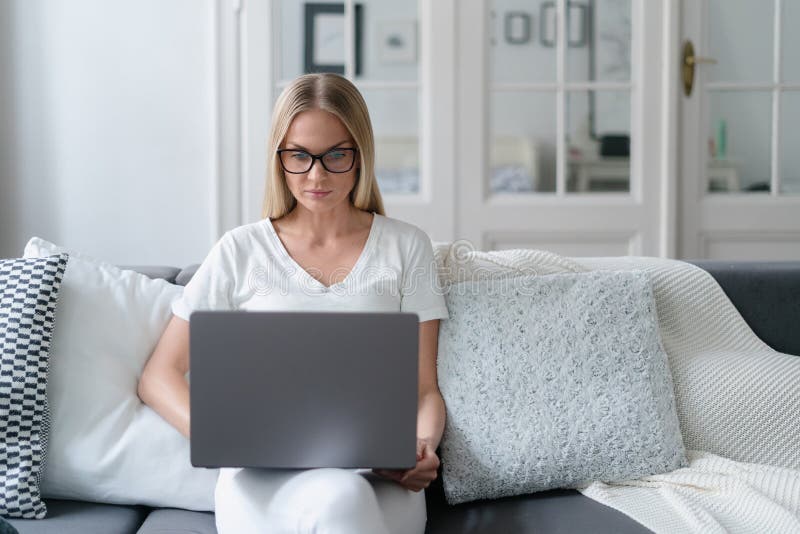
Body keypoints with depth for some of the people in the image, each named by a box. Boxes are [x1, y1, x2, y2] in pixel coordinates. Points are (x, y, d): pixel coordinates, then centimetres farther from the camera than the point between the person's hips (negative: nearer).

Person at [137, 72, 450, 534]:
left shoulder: (405, 246, 14)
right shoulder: (242, 250, 13)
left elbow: (424, 387, 12)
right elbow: (159, 378, 11)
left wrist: (422, 446, -11)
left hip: (377, 475, 0)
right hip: (264, 478, 0)